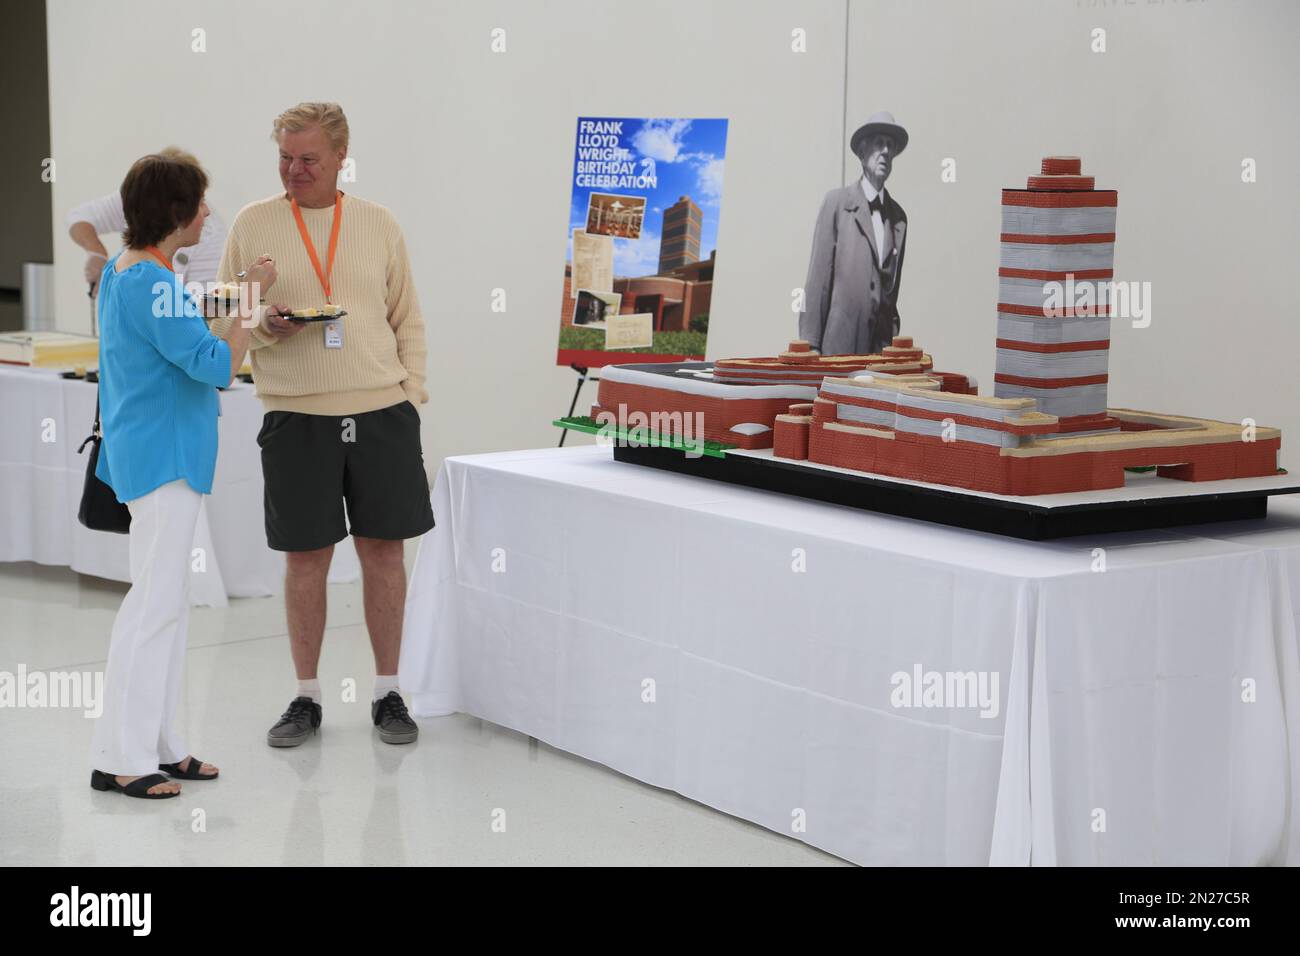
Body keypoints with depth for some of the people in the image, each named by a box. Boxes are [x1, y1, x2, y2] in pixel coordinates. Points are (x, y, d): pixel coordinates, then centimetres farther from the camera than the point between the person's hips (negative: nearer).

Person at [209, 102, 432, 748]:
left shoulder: (378, 223, 8)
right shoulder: (253, 223, 4)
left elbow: (408, 320, 13)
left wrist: (411, 391, 3)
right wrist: (267, 327, -15)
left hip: (382, 411, 1)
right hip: (296, 414, -1)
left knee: (383, 549, 5)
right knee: (305, 556, 4)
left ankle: (388, 693, 17)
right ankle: (306, 698, 17)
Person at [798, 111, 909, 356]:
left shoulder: (898, 216, 14)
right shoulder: (837, 202, 2)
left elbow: (894, 286, 17)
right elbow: (818, 275, -2)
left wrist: (893, 340, 10)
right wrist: (810, 344, -8)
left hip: (880, 344, 4)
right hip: (839, 343, -4)